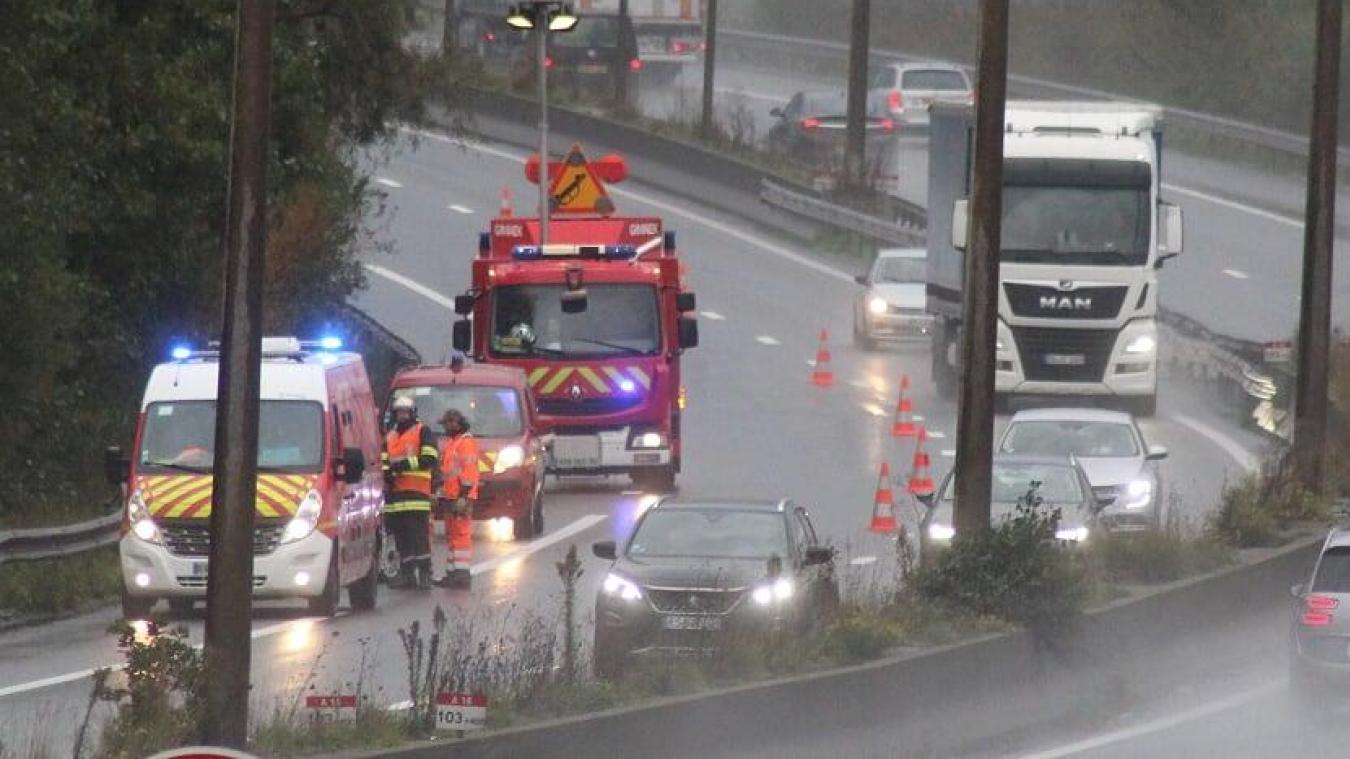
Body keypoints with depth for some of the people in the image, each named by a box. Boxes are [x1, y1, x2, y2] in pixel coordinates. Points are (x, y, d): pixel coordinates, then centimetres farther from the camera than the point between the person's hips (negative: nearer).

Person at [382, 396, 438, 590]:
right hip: (395, 492, 6)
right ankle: (407, 573, 11)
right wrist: (386, 474, -4)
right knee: (402, 537, 6)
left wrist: (405, 464, -16)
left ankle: (425, 574, -11)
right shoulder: (390, 437, 23)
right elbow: (384, 461, 20)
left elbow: (429, 459, -7)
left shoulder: (423, 432, 3)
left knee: (419, 535, -11)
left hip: (417, 492, -6)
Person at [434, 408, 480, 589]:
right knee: (452, 535, 13)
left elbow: (468, 472, -18)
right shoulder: (451, 442, 21)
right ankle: (453, 572, 18)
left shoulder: (466, 442, -11)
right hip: (450, 496, 11)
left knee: (461, 534, -12)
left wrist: (463, 497, -22)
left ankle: (462, 574, -14)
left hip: (461, 497, -11)